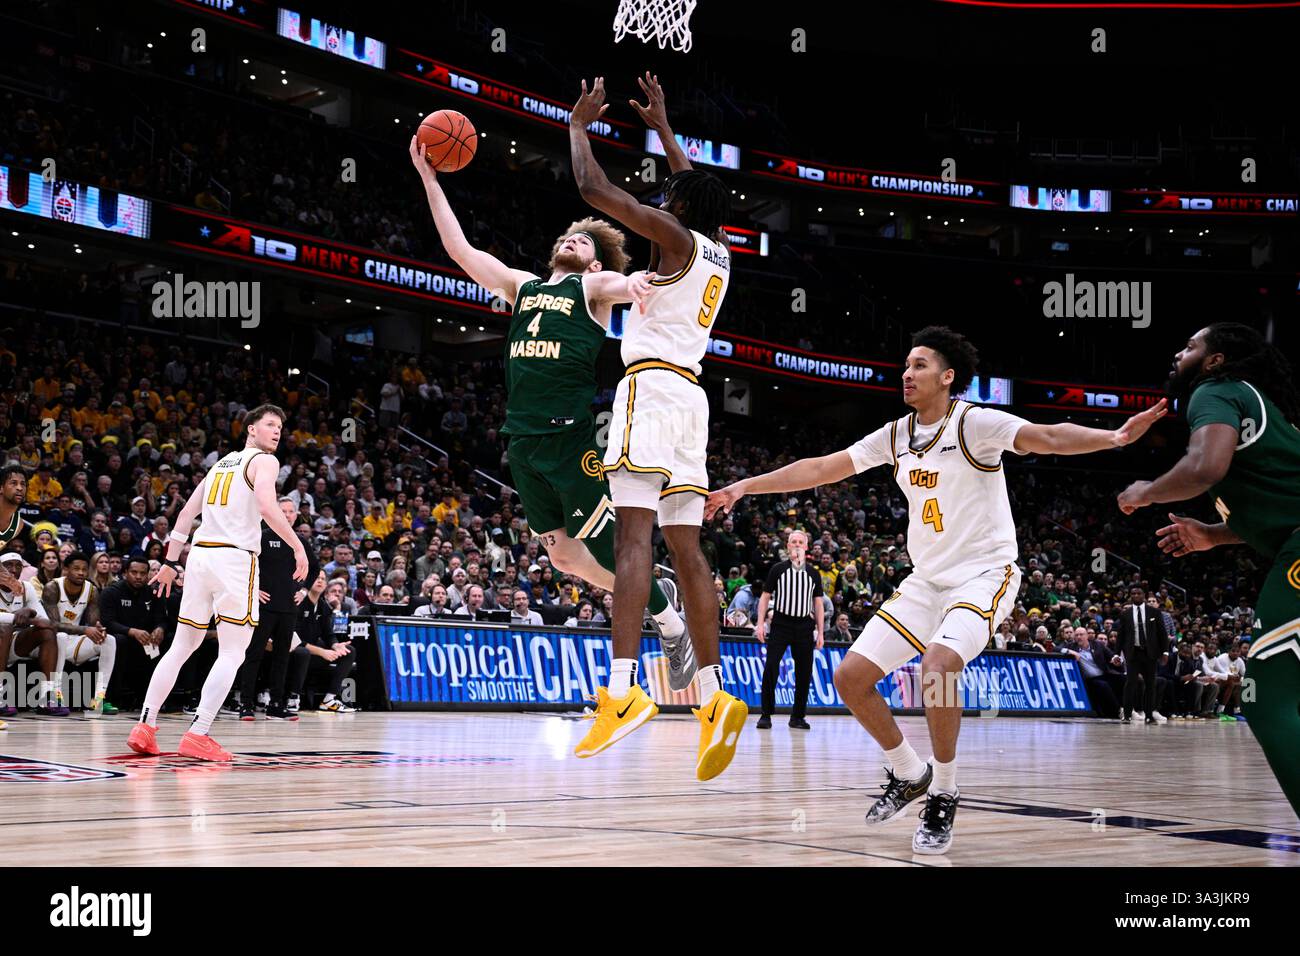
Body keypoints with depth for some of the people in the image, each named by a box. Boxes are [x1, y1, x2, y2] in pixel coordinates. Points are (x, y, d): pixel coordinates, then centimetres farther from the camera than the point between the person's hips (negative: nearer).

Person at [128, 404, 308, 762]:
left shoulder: (222, 462, 23)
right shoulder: (263, 461, 0)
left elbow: (187, 512, 22)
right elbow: (266, 506, -19)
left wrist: (171, 563, 23)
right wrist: (298, 546, -13)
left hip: (200, 554, 7)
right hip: (235, 558, -7)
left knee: (181, 646, 14)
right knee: (232, 653, -3)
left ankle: (145, 726, 12)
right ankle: (198, 735, -12)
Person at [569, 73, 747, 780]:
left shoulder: (675, 236, -2)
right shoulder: (719, 249, 19)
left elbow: (594, 189, -6)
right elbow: (699, 191, 40)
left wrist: (579, 124, 11)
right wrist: (662, 127, 47)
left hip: (651, 384, -8)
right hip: (689, 395, 8)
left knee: (634, 533, -17)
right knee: (684, 544, 5)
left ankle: (622, 692, -29)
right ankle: (713, 700, 0)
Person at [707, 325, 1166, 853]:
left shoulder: (974, 423, -13)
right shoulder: (895, 435, 7)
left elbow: (1048, 438, -26)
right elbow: (821, 468, 11)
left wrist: (1113, 437, -44)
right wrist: (745, 486, 8)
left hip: (984, 573, -7)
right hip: (926, 579, 7)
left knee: (938, 665, -33)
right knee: (850, 676, -1)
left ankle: (943, 796, -12)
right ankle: (909, 774, 20)